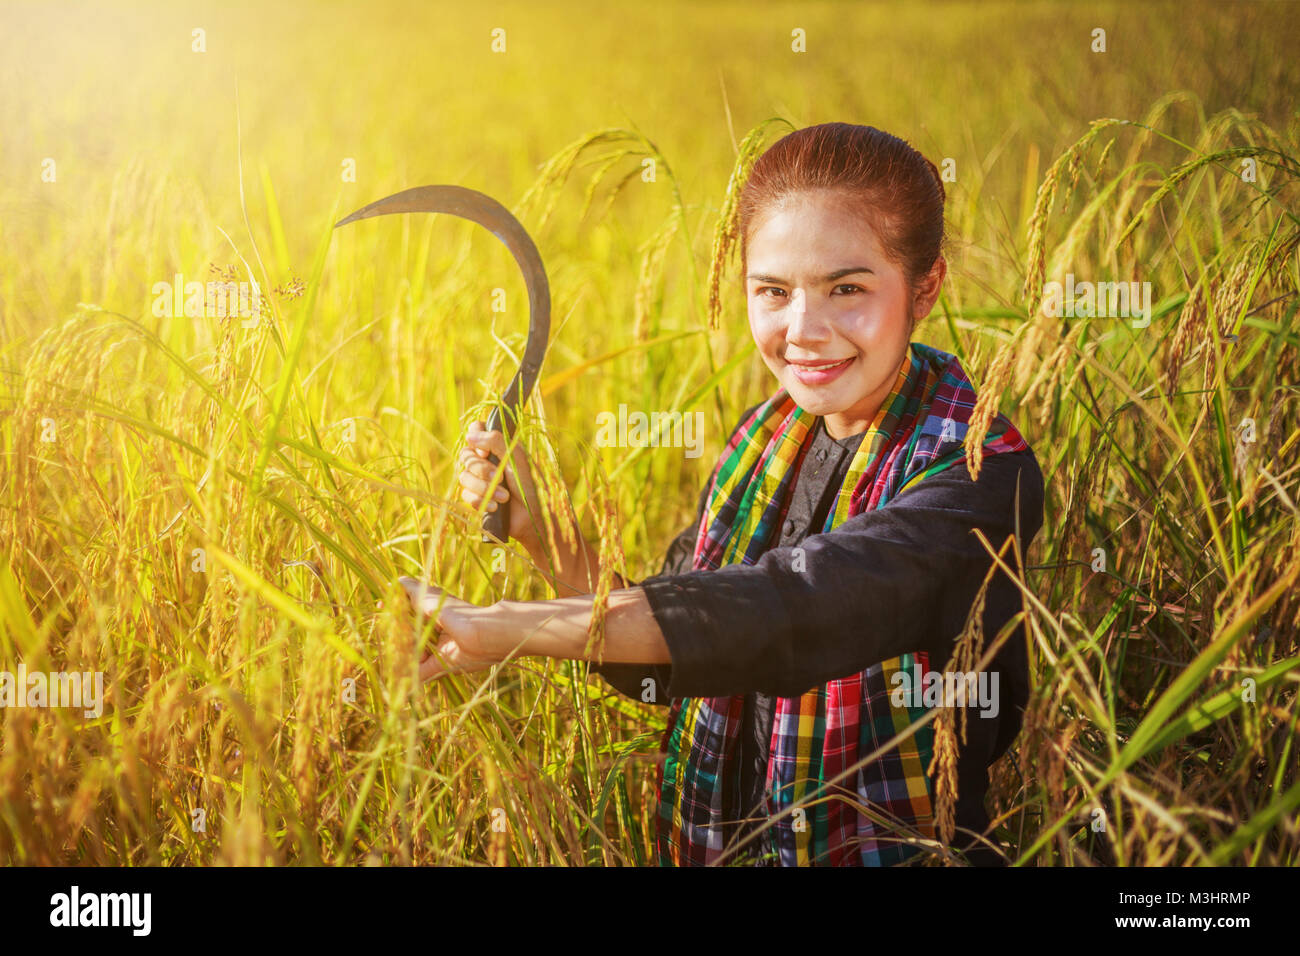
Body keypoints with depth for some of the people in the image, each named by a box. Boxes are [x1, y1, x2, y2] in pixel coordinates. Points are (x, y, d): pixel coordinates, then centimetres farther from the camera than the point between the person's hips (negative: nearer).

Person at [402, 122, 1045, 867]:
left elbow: (791, 611, -28)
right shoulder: (766, 438, 5)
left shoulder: (982, 476, -14)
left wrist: (508, 629, -29)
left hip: (895, 852, -5)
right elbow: (662, 664, 11)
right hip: (718, 845, 5)